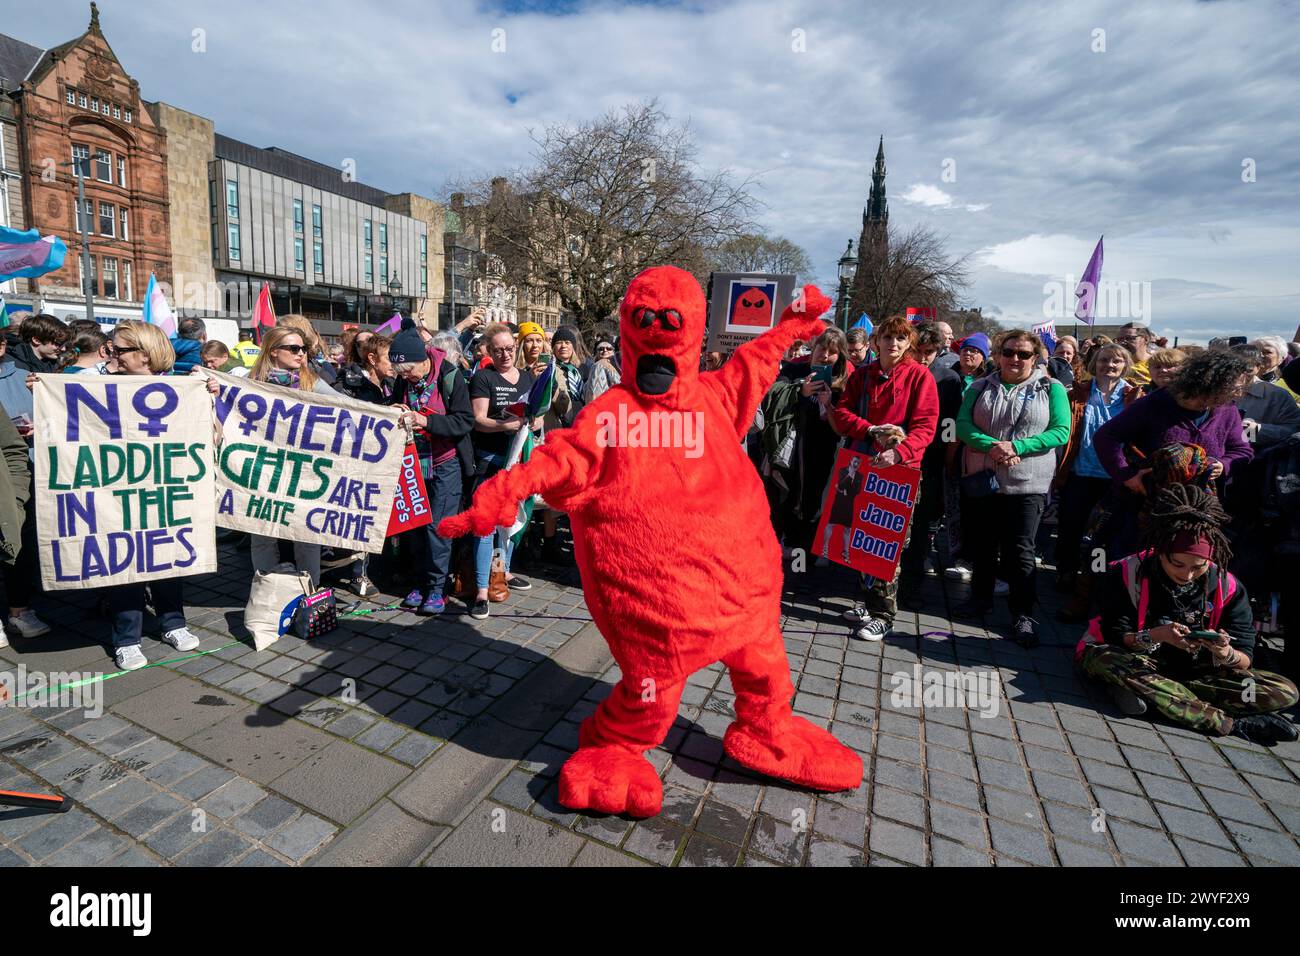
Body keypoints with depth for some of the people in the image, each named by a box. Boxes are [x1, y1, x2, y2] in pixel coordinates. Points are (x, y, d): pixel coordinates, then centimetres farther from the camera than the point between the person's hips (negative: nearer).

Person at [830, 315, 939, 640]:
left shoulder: (920, 376, -3)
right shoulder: (862, 374, 10)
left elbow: (925, 426, -10)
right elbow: (841, 413, 3)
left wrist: (898, 452, -27)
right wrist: (872, 431, -13)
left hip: (899, 468, -4)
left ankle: (883, 613, 8)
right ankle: (871, 599, 26)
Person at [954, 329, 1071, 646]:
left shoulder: (1051, 389, 2)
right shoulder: (980, 388, 8)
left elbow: (1061, 431, -7)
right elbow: (962, 424, -3)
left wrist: (1015, 446, -20)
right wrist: (991, 445, -21)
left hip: (1027, 483, -3)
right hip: (980, 479, 3)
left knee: (1020, 551, 0)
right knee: (980, 545, 14)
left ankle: (1024, 615, 12)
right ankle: (981, 597, 32)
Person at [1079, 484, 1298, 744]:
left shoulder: (1228, 588, -6)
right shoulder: (1128, 573, -14)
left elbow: (1244, 660, -5)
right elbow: (1113, 635, -13)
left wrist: (1226, 654, -30)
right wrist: (1153, 636, -33)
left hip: (1194, 671, 3)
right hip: (1139, 663, -2)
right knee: (1103, 660, -37)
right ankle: (1233, 725, -29)